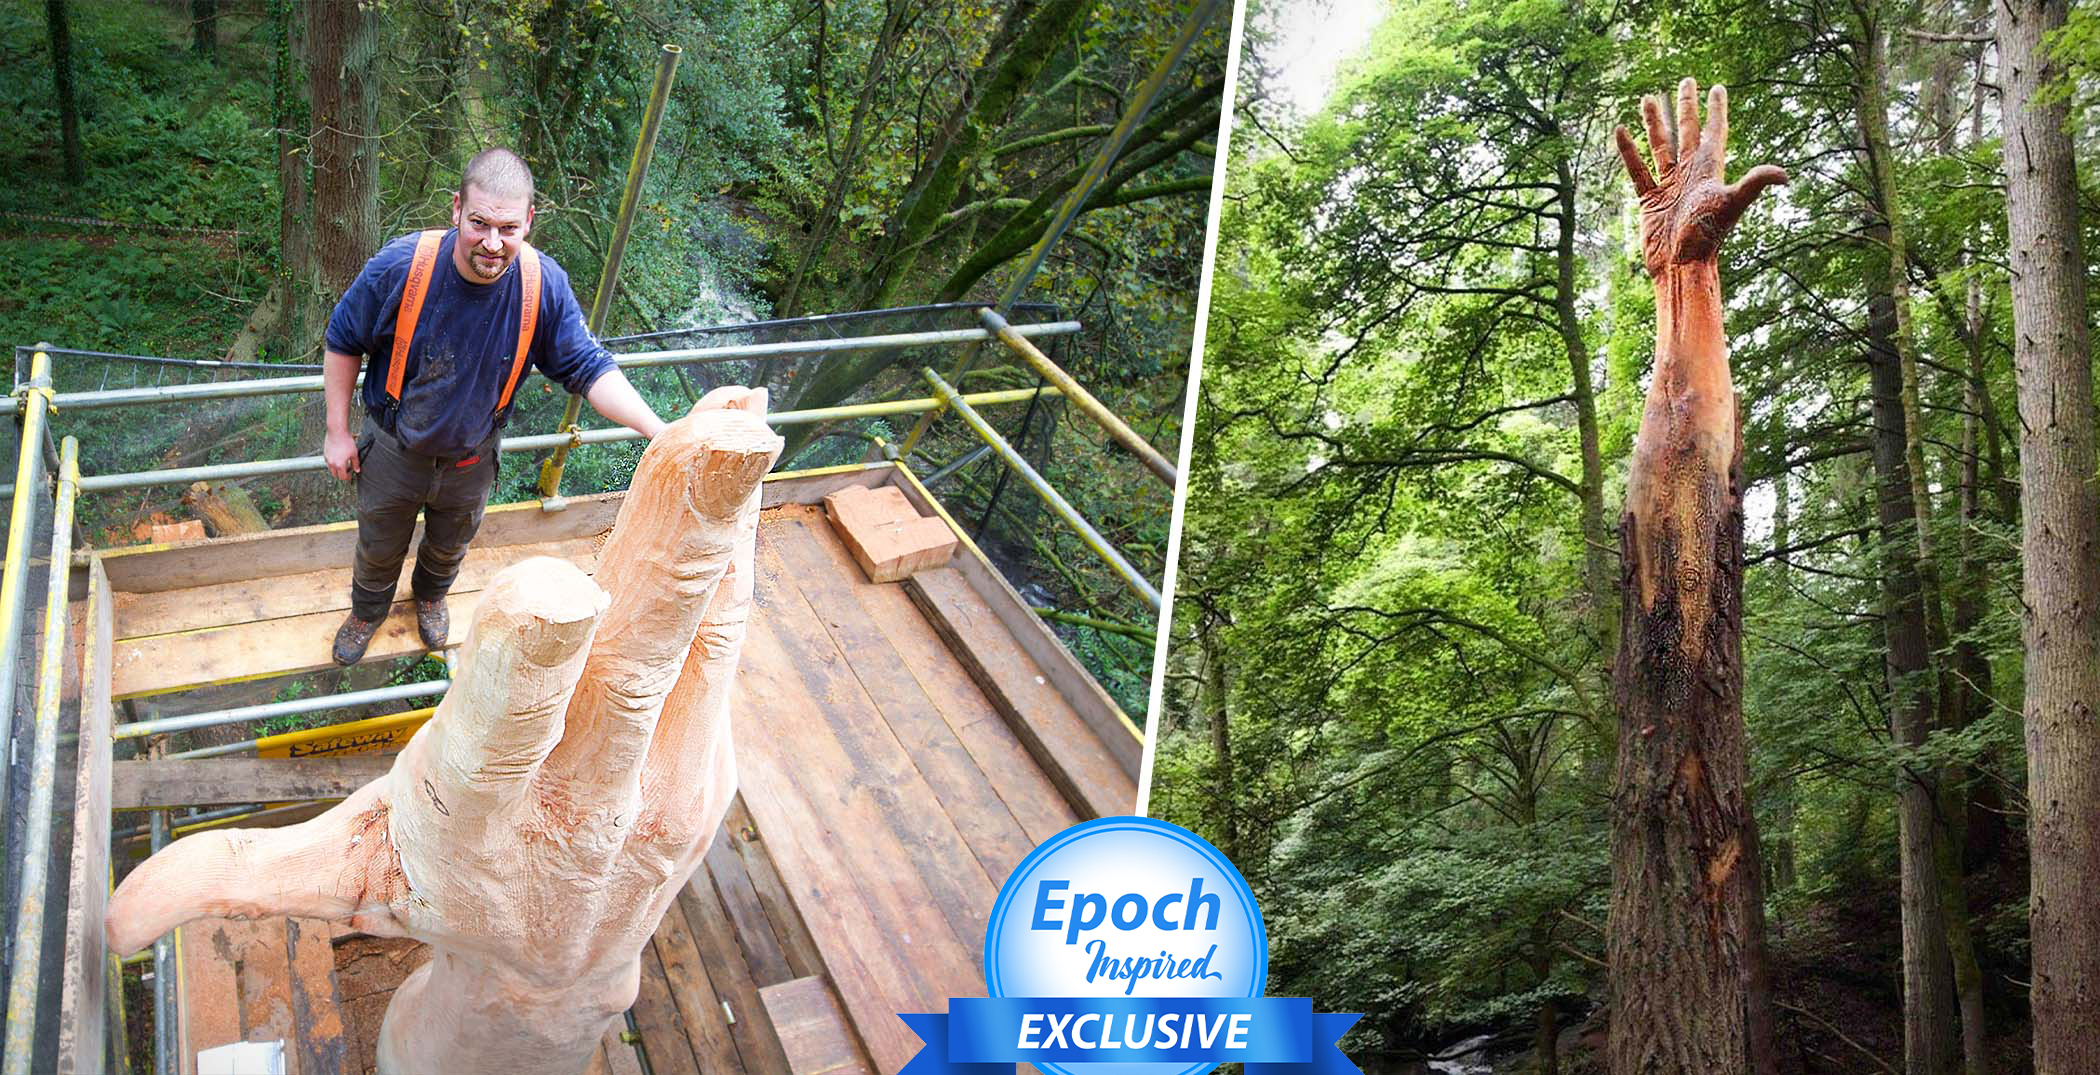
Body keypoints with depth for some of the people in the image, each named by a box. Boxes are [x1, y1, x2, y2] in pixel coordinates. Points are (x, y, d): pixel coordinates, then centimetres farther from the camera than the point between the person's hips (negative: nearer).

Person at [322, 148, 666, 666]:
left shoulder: (545, 284, -27)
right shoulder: (399, 267, -31)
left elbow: (589, 368, -19)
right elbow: (343, 341, -14)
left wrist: (661, 433, -31)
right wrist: (337, 431, -8)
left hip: (471, 462, 2)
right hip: (394, 453, -1)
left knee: (449, 547, 32)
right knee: (379, 550, 26)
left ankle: (430, 596, 66)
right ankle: (367, 613, 59)